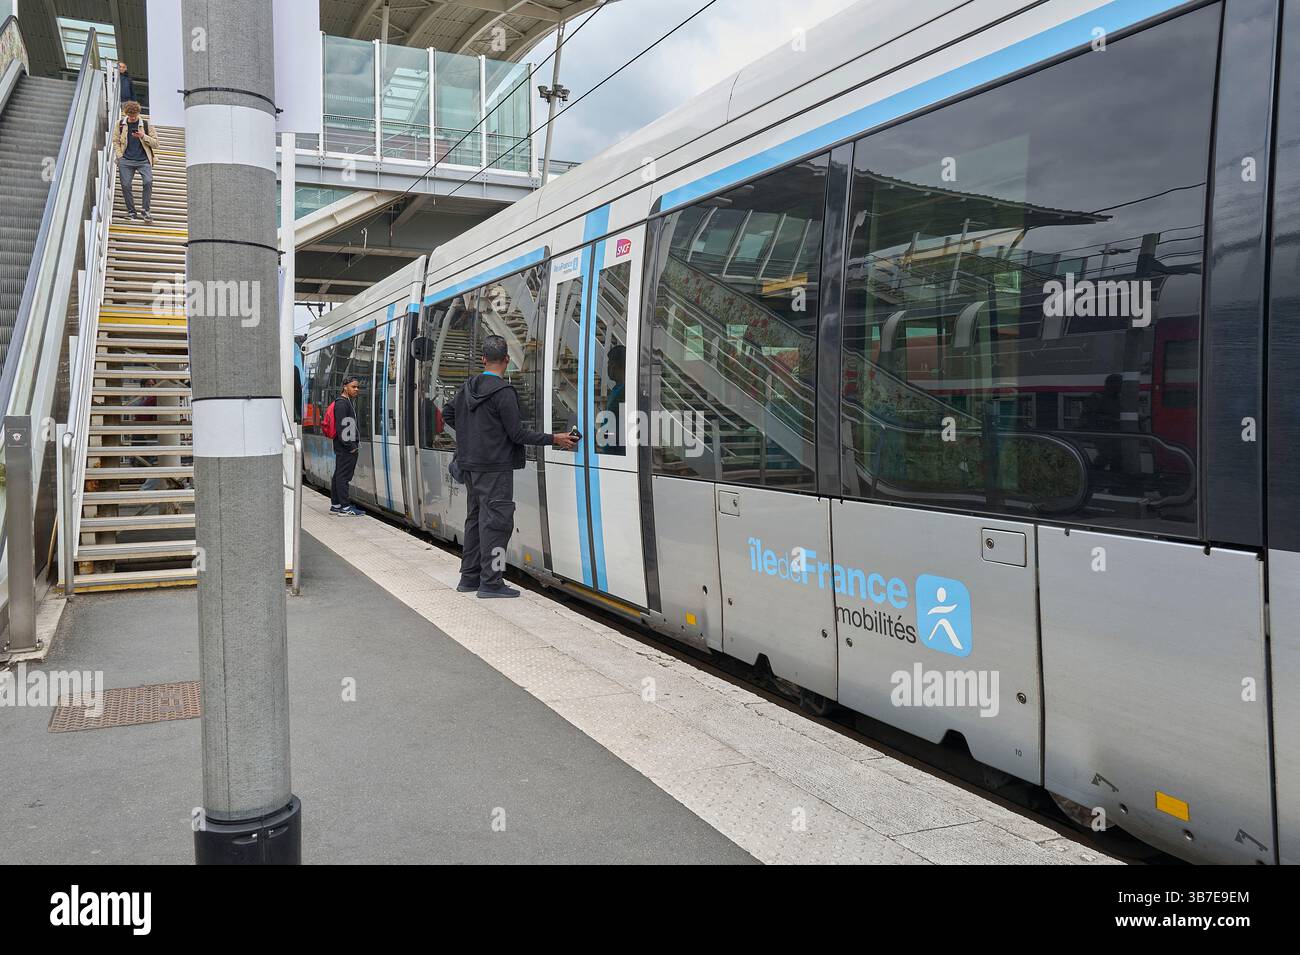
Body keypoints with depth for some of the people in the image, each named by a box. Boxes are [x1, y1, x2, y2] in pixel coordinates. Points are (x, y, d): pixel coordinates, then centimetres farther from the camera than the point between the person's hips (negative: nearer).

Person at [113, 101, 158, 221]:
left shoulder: (146, 124, 5)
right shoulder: (120, 124, 9)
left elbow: (156, 144, 5)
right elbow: (115, 141, 14)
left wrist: (143, 136, -11)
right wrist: (120, 157, 1)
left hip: (143, 160, -2)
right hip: (126, 161, 2)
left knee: (148, 182, -22)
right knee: (126, 185, -3)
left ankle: (146, 211, -13)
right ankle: (131, 211, 12)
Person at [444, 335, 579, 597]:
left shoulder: (468, 387, 8)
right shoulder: (503, 391, -17)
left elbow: (448, 414, 21)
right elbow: (517, 434, -16)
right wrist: (554, 439, -11)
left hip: (471, 465, 9)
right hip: (495, 467, -8)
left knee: (475, 517, 15)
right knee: (496, 521, -4)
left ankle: (469, 577, 22)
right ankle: (490, 582, -3)